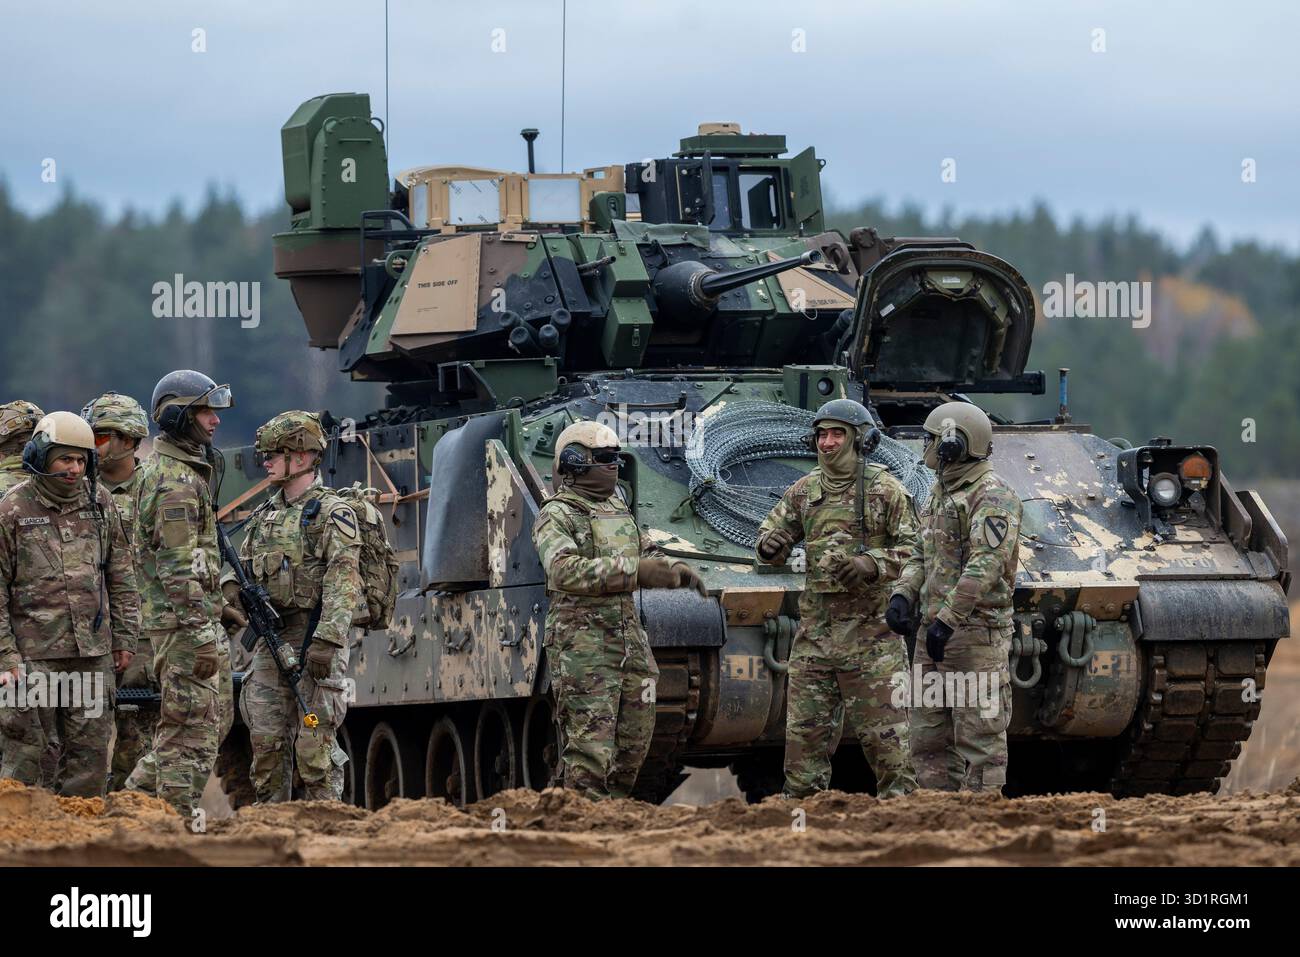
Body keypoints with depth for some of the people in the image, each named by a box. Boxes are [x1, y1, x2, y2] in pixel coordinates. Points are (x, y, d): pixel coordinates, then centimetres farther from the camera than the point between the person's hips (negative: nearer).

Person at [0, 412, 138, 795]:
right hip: (34, 653, -4)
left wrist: (124, 637, 11)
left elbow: (121, 576, 15)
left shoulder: (99, 501, 8)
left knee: (90, 750, 6)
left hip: (94, 651, 4)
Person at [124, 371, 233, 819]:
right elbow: (179, 568, -22)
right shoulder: (176, 482, -17)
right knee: (193, 730, -6)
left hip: (196, 618, 10)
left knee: (216, 716, 15)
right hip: (182, 619, -10)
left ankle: (137, 793, 18)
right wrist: (201, 635, -24)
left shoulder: (168, 466, 17)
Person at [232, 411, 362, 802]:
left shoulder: (332, 513, -4)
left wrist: (326, 641, -24)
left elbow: (342, 585, -14)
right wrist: (233, 590, -2)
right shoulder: (264, 517, 19)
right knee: (266, 743, 4)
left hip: (314, 640, -7)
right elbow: (239, 571, 23)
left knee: (314, 747, -8)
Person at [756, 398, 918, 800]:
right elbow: (775, 532, 19)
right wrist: (771, 546, -6)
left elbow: (914, 549, -5)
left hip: (870, 627, -5)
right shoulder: (805, 490, 12)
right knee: (804, 728, 6)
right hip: (815, 628, 5)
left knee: (884, 729, -5)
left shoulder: (885, 489, -3)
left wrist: (871, 566, -20)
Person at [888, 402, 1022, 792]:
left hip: (976, 632, -10)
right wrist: (902, 595, 1)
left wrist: (947, 618, -27)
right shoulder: (939, 494, 17)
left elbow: (986, 563, -23)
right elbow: (920, 555, 21)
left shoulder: (993, 495, -13)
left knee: (979, 741, -6)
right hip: (933, 631, 10)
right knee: (928, 740, 10)